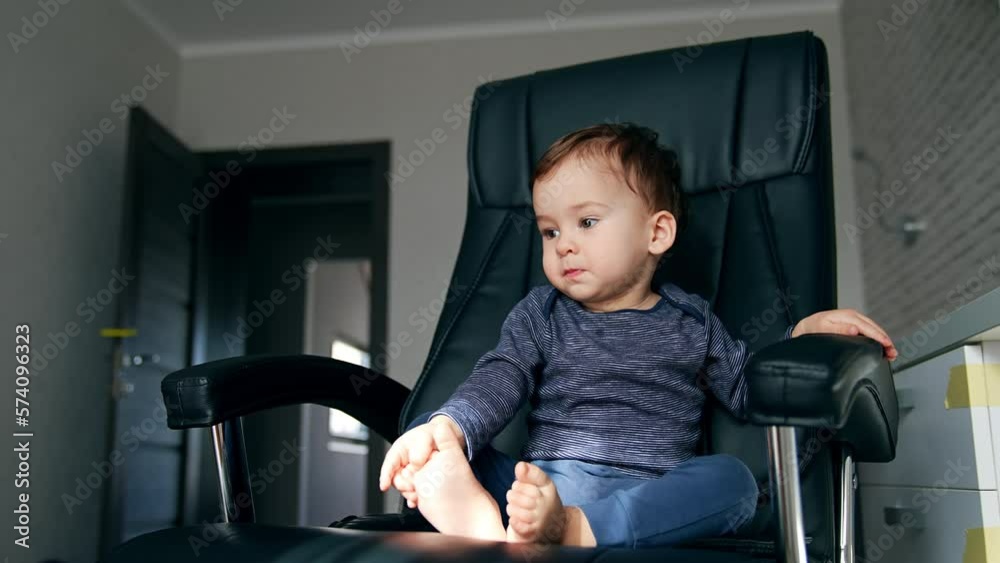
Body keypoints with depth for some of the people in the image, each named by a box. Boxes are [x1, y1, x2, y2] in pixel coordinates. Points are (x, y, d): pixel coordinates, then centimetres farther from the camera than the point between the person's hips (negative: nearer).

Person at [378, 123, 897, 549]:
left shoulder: (690, 322, 17)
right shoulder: (539, 314, 16)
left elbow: (748, 391, 20)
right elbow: (497, 382, 1)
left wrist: (804, 333, 3)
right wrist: (449, 427, -21)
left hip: (649, 498, 0)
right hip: (536, 480, 1)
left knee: (731, 479, -29)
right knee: (435, 451, -20)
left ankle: (570, 530, -46)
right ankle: (480, 518, -53)